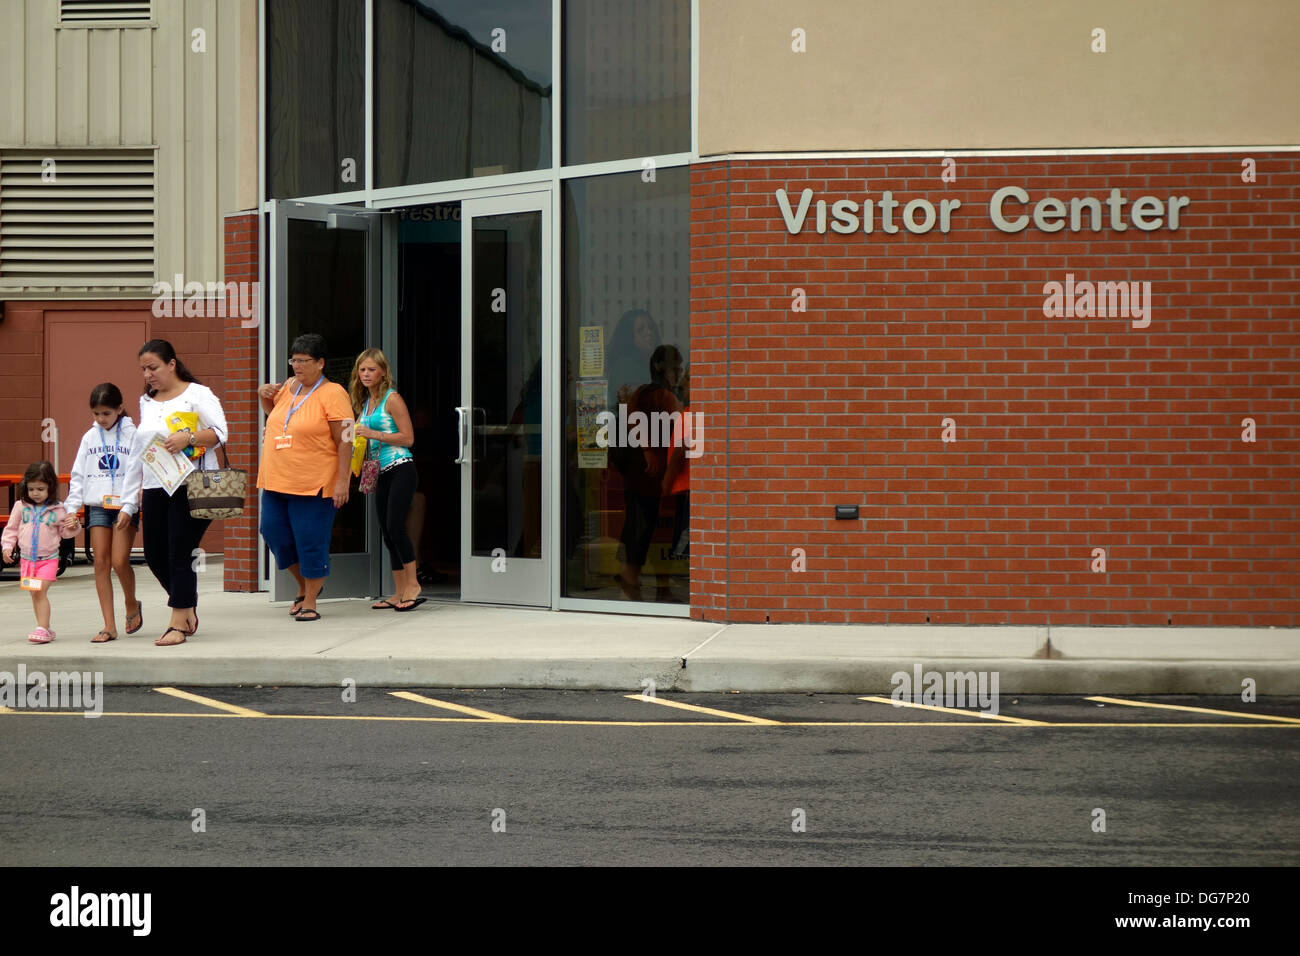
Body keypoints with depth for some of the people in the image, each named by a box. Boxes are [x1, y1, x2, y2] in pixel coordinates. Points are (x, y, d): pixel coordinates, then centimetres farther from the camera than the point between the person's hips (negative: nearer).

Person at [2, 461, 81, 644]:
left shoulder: (57, 510, -3)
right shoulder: (21, 507, 2)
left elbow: (65, 531, 6)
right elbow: (11, 529, 11)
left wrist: (73, 526, -14)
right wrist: (7, 546, 1)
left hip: (48, 558, -4)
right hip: (27, 559, 4)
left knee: (41, 592, -15)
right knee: (34, 595, 8)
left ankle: (43, 629, -15)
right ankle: (44, 630, 17)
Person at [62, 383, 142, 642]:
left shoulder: (132, 435, -1)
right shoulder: (90, 437, 10)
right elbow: (78, 475, 12)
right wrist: (72, 508, 7)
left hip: (125, 505, -4)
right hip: (97, 505, 4)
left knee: (119, 561, -14)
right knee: (101, 563, -2)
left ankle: (132, 605, 15)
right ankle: (109, 626, 0)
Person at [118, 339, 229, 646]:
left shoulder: (197, 394, -1)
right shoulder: (147, 402, 18)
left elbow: (220, 432, -9)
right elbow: (137, 453, 19)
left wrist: (188, 438, -27)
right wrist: (129, 502, 17)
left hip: (191, 486, -7)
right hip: (154, 489, 7)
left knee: (179, 554, -8)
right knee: (155, 556, 6)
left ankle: (179, 624, -2)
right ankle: (188, 609, 25)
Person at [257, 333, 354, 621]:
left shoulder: (332, 394, -9)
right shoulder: (289, 386, 12)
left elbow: (345, 440, -12)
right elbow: (273, 412, 34)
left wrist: (342, 482, -18)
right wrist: (264, 396, 11)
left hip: (314, 485, -7)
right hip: (276, 481, 7)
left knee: (311, 543, -2)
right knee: (274, 533, 7)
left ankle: (310, 602, 11)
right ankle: (304, 586, 28)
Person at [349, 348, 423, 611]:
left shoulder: (392, 399, -6)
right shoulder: (365, 402, 17)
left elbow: (408, 438, -11)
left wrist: (374, 434, -16)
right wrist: (357, 435, 6)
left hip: (400, 469, -8)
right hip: (381, 473, 8)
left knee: (395, 526, -16)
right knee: (387, 532, 7)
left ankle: (413, 584, -7)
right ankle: (400, 594, 11)